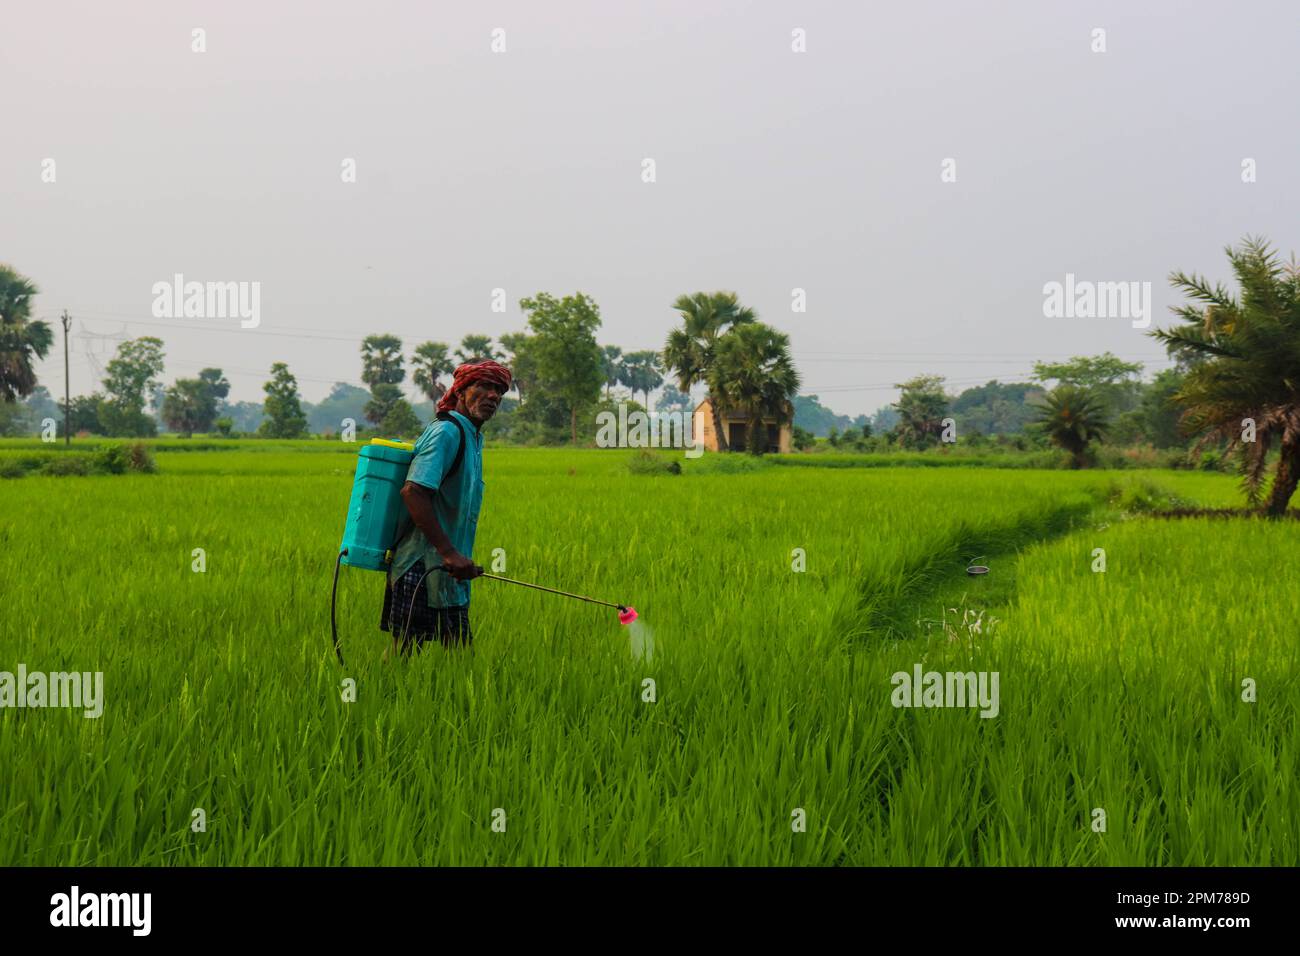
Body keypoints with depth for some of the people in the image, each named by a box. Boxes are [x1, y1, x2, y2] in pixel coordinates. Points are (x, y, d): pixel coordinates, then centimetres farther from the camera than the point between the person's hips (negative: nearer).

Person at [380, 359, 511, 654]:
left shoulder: (471, 437, 18)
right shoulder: (447, 432, -14)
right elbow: (412, 491, -25)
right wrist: (449, 552, -27)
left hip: (449, 575, 10)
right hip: (422, 571, -10)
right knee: (405, 651, -7)